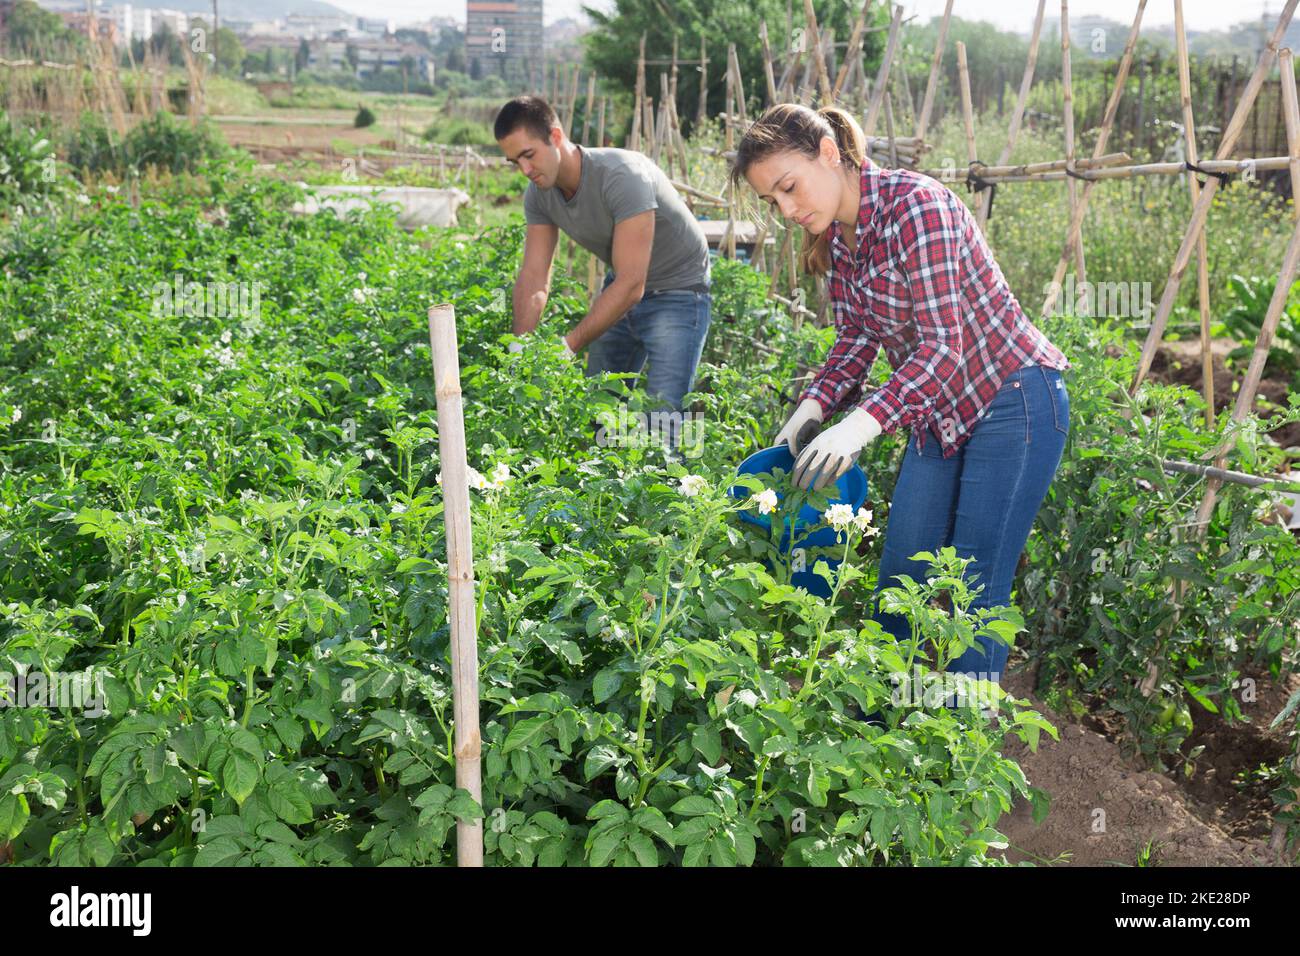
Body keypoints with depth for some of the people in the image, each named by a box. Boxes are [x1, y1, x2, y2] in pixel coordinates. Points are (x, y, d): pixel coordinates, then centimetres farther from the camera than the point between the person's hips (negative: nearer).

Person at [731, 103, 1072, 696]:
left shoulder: (915, 207, -24)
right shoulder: (835, 234, 1)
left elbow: (944, 345, -29)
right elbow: (856, 336, 7)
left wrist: (862, 425, -39)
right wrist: (813, 406, -9)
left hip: (1014, 406, -8)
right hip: (939, 413, 8)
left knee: (975, 592, -5)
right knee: (898, 581, 11)